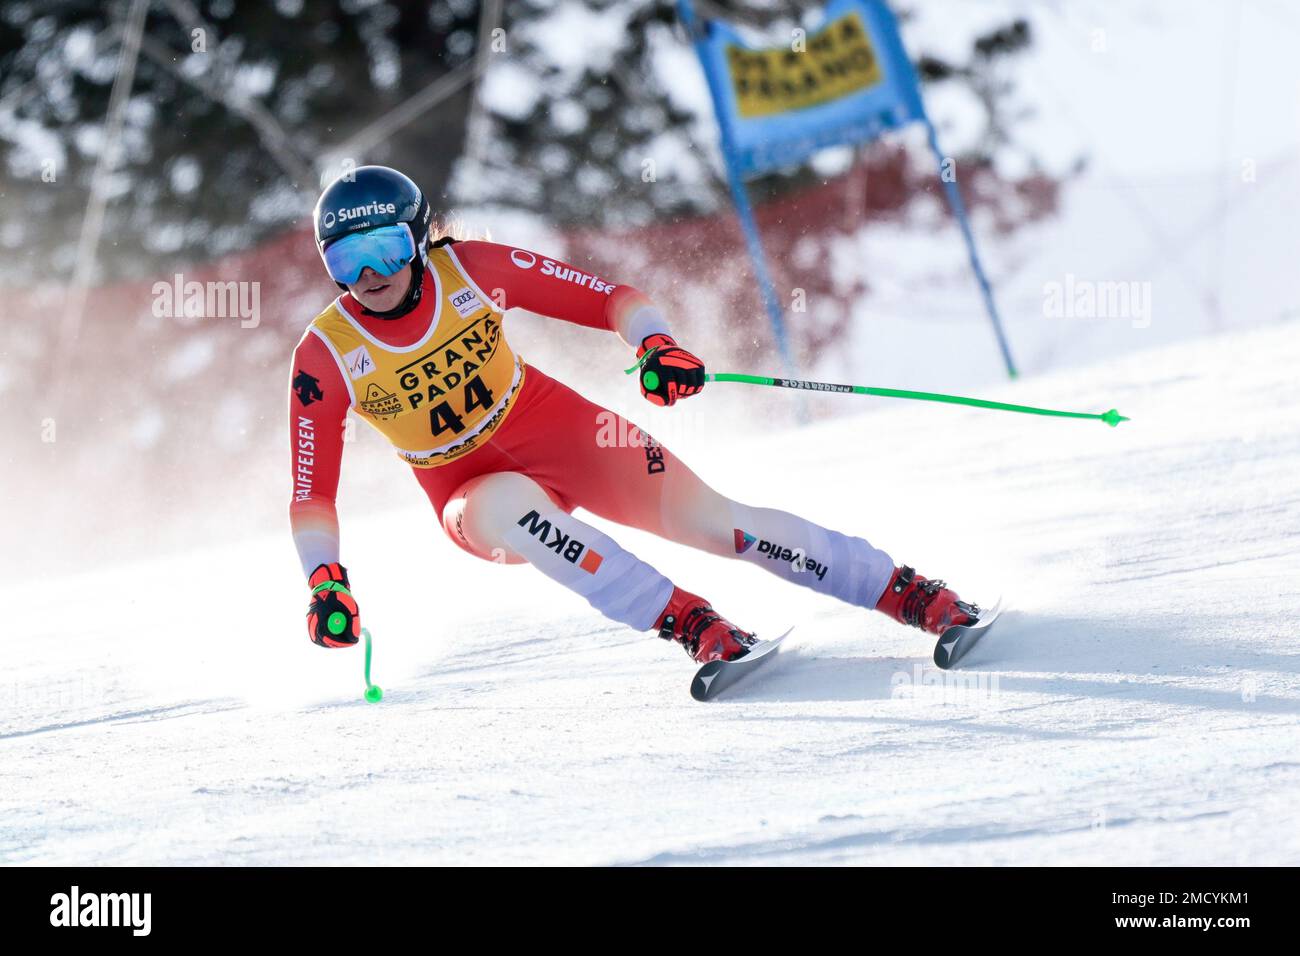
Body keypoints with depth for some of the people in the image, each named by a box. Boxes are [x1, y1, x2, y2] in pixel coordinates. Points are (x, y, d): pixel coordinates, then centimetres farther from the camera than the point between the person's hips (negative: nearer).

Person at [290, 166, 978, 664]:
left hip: (556, 427, 1)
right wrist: (325, 580, -24)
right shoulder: (326, 356, -15)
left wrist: (656, 342, -29)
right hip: (471, 492, 0)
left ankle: (903, 592, -5)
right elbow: (311, 495, -9)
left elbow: (611, 299, -9)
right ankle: (682, 621, -33)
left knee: (708, 520, -15)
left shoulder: (469, 269, -15)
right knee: (506, 506, -37)